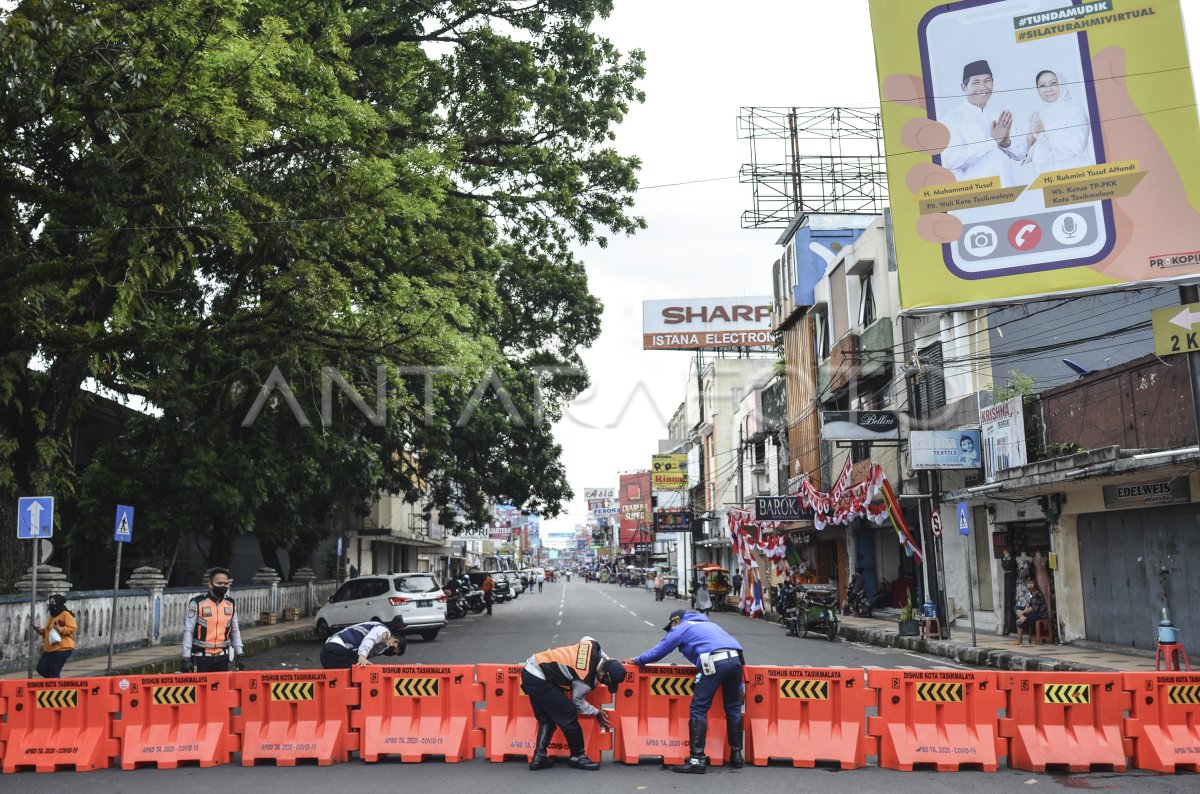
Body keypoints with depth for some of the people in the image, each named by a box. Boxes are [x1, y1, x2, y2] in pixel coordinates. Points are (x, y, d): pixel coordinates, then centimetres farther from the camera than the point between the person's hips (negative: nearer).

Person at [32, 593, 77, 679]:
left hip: (62, 649, -9)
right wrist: (39, 630, 7)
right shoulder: (52, 617, 19)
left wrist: (60, 629, -26)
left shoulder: (66, 615, -9)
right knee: (41, 668, 6)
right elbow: (47, 632, 26)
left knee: (54, 672, -9)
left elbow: (73, 629, -17)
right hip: (50, 649, 9)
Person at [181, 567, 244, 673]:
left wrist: (239, 653, 7)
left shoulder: (231, 604, 6)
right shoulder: (197, 603, -8)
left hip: (222, 658, 4)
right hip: (201, 658, -4)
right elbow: (188, 631, -6)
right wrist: (186, 658, -10)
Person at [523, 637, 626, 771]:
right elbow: (577, 701, 0)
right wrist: (597, 713, 16)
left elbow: (585, 639, 23)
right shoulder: (586, 681, -20)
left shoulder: (593, 645, -3)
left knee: (546, 718, 18)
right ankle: (577, 756, 12)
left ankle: (539, 757, 18)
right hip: (539, 680, -9)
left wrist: (607, 659, 22)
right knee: (569, 715, -2)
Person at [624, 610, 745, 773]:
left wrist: (636, 660, 35)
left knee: (698, 710, 0)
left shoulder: (681, 628, 18)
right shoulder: (708, 624, 36)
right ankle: (736, 755, 25)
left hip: (715, 663, -7)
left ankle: (696, 759, -3)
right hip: (736, 660, 7)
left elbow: (658, 651, 21)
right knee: (733, 709, 19)